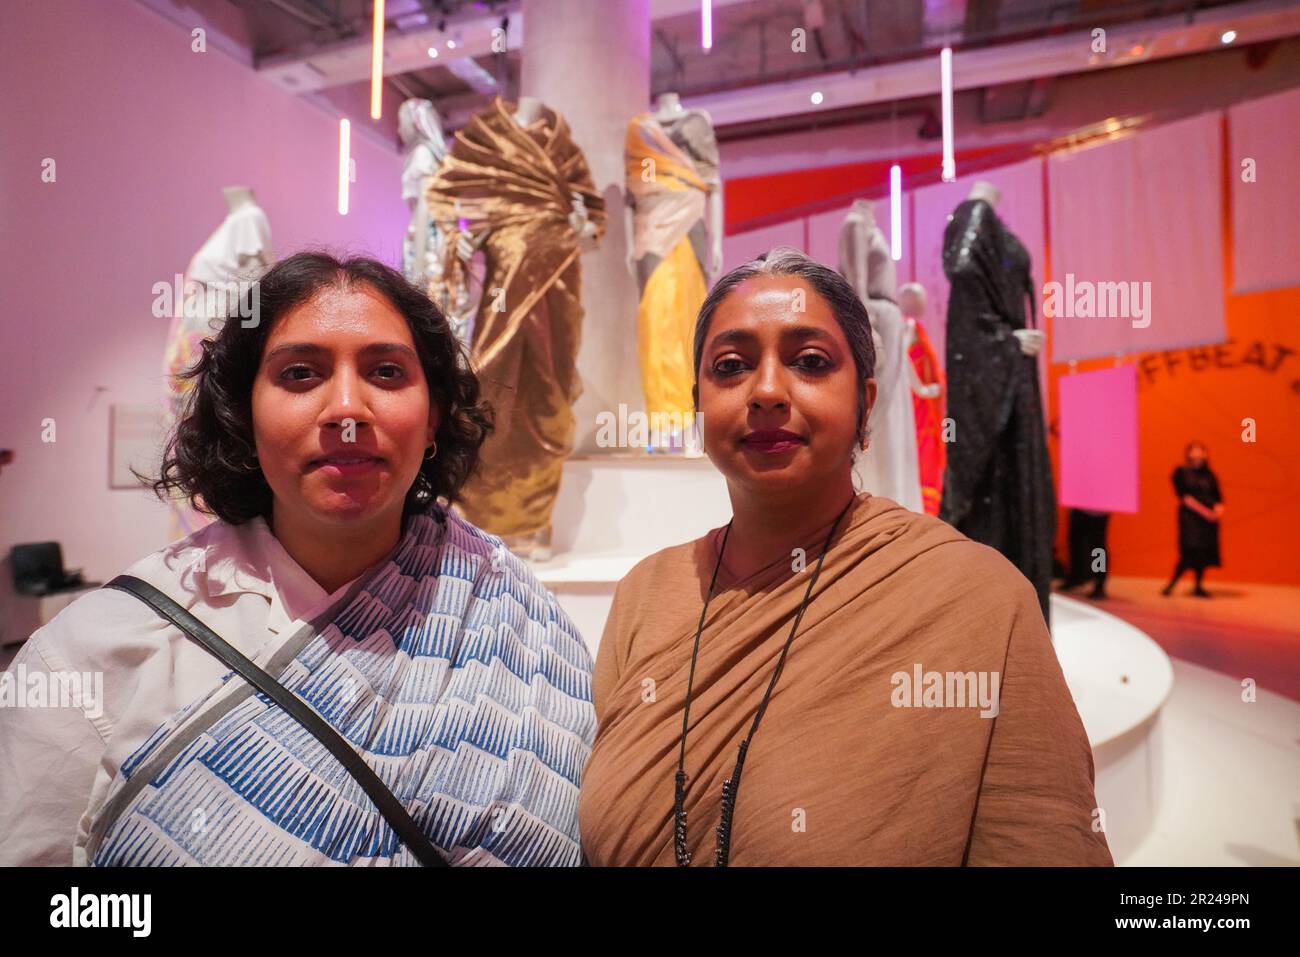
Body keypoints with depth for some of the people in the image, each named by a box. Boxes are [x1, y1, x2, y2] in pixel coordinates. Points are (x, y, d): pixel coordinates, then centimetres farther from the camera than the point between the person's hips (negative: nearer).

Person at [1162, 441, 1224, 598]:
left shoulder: (1209, 475, 12)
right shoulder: (1181, 472, -1)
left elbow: (1218, 497, 13)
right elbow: (1184, 496, -9)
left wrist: (1218, 509, -9)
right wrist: (1204, 511, -16)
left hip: (1209, 519, 5)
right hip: (1189, 516, -5)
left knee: (1204, 554, 4)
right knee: (1189, 552, -14)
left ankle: (1198, 587, 13)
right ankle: (1171, 584, -4)